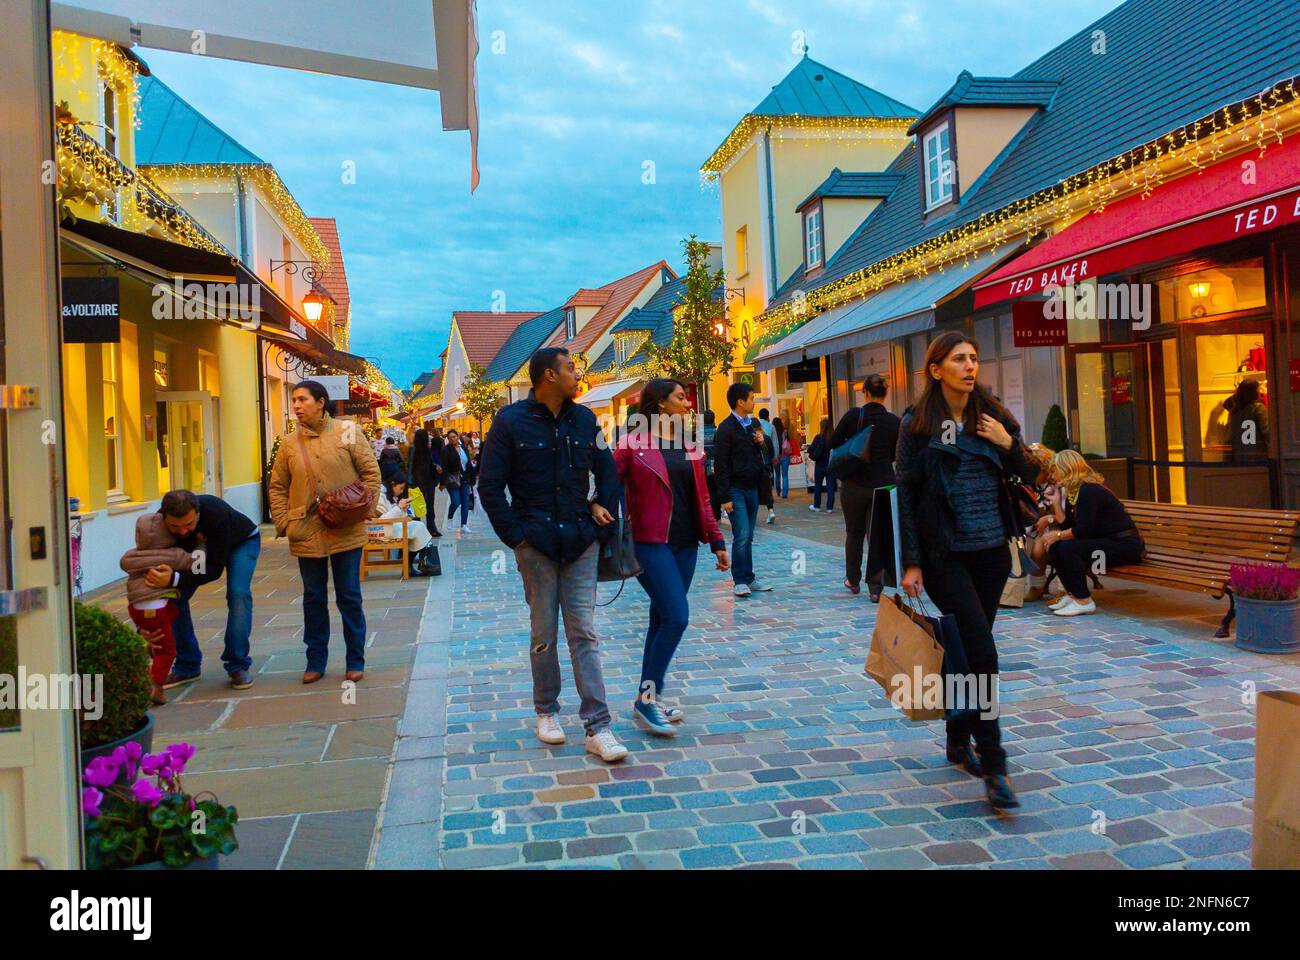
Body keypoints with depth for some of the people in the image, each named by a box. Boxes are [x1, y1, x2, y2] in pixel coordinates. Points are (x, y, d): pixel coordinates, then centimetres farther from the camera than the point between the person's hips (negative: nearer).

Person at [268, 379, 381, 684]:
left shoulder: (347, 432, -3)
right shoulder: (289, 443, 4)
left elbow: (371, 472, -1)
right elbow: (277, 486, 8)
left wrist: (365, 510, -9)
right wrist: (283, 523, -1)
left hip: (346, 531, -2)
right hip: (307, 533, 2)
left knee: (349, 597, 5)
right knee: (313, 598, 11)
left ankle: (355, 661, 17)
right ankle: (315, 662, 23)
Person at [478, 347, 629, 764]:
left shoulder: (584, 419, 8)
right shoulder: (510, 422, -4)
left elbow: (607, 467, 19)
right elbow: (489, 486, -4)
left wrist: (602, 506, 3)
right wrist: (516, 536, -9)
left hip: (580, 541, 3)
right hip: (536, 542, -3)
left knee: (584, 632, 0)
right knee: (544, 633, 7)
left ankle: (598, 728, -1)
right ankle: (546, 711, 27)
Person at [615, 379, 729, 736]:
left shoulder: (690, 448, 12)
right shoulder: (632, 444, -5)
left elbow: (702, 499, 15)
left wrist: (716, 540, 12)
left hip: (685, 544, 6)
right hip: (650, 542, -6)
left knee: (662, 620, 10)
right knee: (676, 617, -15)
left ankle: (649, 699, 20)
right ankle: (646, 699, -3)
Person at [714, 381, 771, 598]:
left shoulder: (754, 424, 14)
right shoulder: (726, 429, -9)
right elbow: (721, 465, -12)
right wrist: (725, 497, -14)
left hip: (752, 488, 7)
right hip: (736, 490, -7)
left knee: (748, 537, 10)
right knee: (742, 535, -10)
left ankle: (749, 579, 15)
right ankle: (740, 581, -3)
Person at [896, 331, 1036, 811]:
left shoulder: (993, 416, 6)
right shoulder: (916, 424, -5)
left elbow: (1026, 474, 13)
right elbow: (905, 493, -5)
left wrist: (1009, 444, -8)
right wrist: (911, 562, -8)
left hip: (991, 550, 4)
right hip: (945, 554, -4)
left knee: (969, 648, 13)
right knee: (982, 652, -12)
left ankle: (958, 742, 31)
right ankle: (993, 768, -5)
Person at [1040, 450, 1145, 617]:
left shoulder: (1089, 490, -18)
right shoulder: (1073, 491, 10)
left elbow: (1083, 530, -22)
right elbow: (1065, 524, 5)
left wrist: (1057, 536, -10)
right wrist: (1056, 498, 5)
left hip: (1125, 545, -9)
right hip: (1105, 542, 10)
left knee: (1068, 548, -26)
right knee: (1054, 547, -3)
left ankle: (1084, 601, -17)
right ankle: (1072, 594, 5)